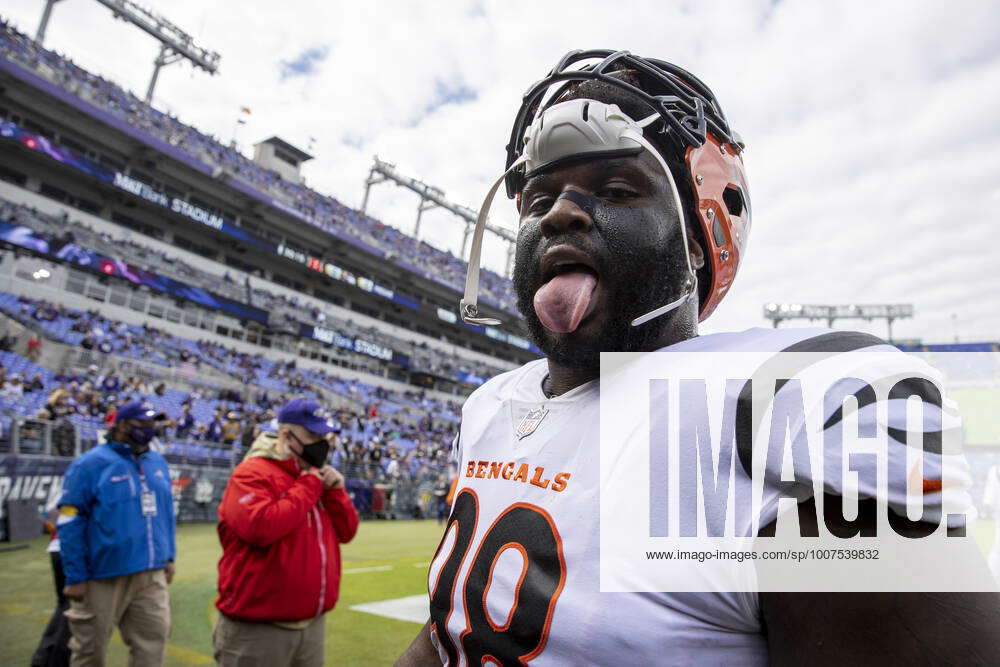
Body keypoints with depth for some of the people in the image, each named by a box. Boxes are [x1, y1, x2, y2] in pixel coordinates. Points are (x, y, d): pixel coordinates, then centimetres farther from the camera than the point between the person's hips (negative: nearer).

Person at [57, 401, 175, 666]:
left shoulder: (157, 462, 9)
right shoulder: (90, 464, -9)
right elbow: (70, 525, -10)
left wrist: (169, 557, 13)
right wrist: (75, 578, -12)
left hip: (152, 575, 5)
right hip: (103, 577, -5)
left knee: (152, 644, 9)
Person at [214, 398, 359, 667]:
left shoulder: (314, 476, 10)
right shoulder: (252, 474, -14)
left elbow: (346, 532, 10)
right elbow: (261, 528, -30)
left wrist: (334, 491, -6)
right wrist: (308, 486, -20)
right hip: (258, 628, -7)